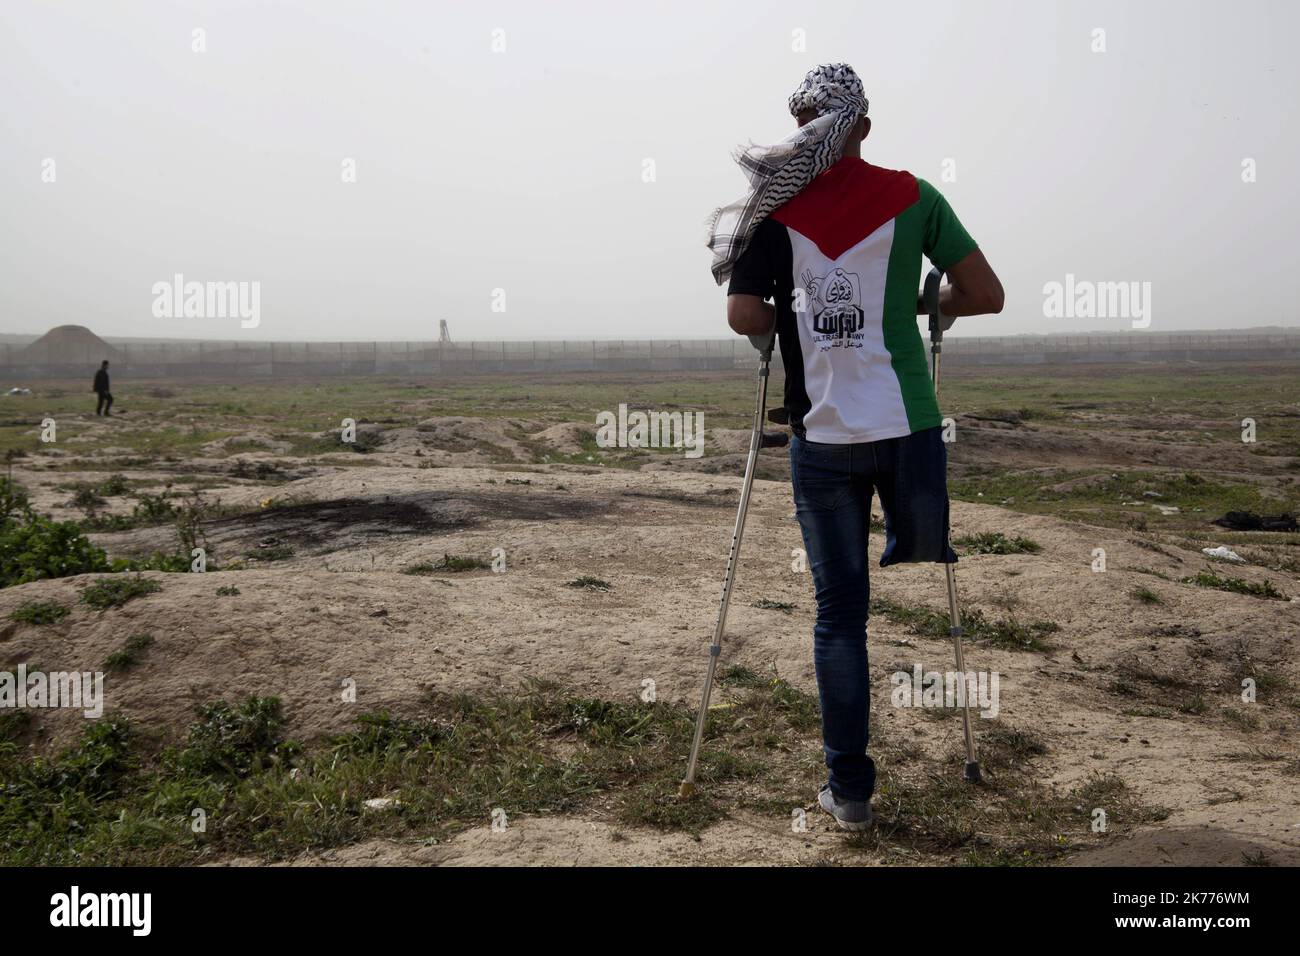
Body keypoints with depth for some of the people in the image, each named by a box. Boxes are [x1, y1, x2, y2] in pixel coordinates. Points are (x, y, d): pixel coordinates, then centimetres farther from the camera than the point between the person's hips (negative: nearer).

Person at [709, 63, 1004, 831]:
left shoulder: (774, 205, 3)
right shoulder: (911, 196, 4)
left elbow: (744, 316, -5)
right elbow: (987, 295, 5)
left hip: (823, 435, 2)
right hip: (908, 426, -2)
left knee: (840, 608, 9)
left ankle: (850, 789, 13)